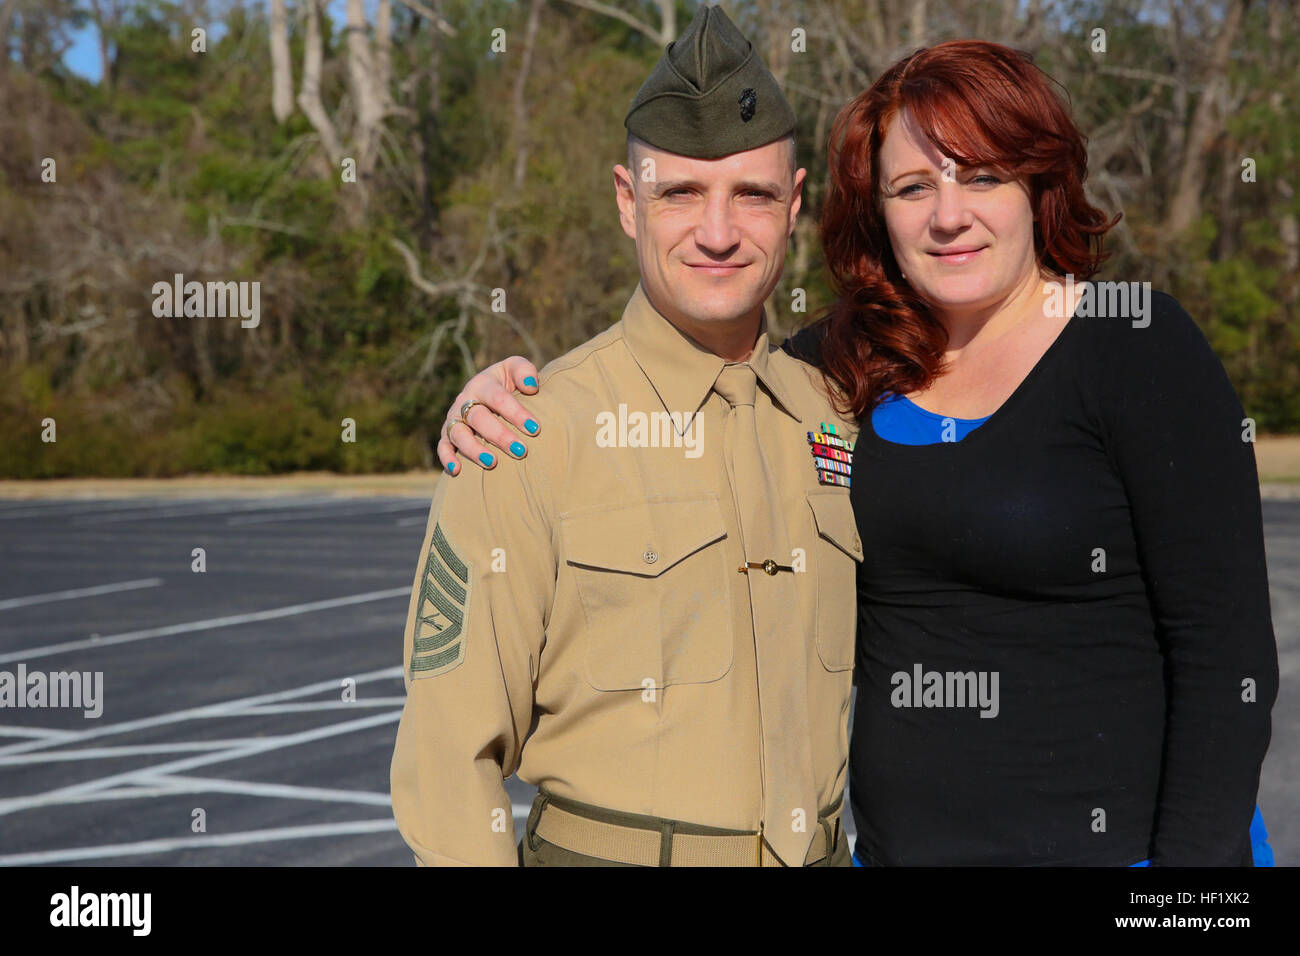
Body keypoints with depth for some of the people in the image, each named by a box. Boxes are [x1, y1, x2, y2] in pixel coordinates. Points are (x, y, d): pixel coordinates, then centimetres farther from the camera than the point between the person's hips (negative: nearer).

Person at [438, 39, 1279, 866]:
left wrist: (1192, 855, -17)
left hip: (1114, 842, -5)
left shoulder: (1138, 345, -10)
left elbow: (1227, 654, -11)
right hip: (895, 841, 5)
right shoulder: (846, 362, 4)